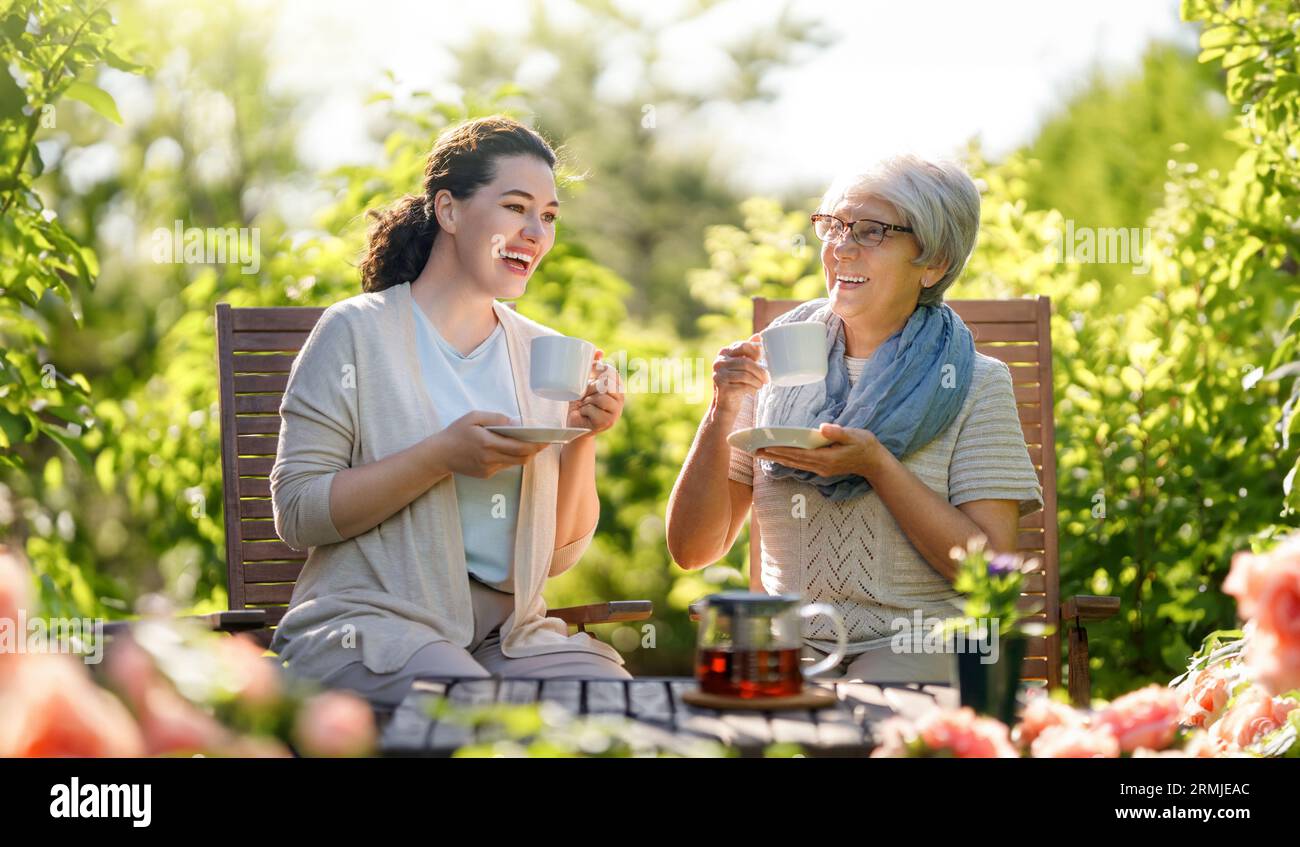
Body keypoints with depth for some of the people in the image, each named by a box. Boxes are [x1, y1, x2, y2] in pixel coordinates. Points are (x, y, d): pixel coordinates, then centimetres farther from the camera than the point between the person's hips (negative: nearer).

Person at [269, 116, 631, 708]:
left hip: (508, 627, 5)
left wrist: (582, 439, -4)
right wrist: (441, 456, -16)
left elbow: (559, 554, 13)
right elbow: (297, 513, -8)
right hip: (370, 615, -5)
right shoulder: (358, 332, 0)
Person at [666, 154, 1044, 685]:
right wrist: (723, 412, -8)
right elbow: (693, 550, 6)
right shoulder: (778, 369, 11)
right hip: (792, 644, 3)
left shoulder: (972, 384, 2)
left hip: (920, 646, -3)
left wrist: (876, 466, -16)